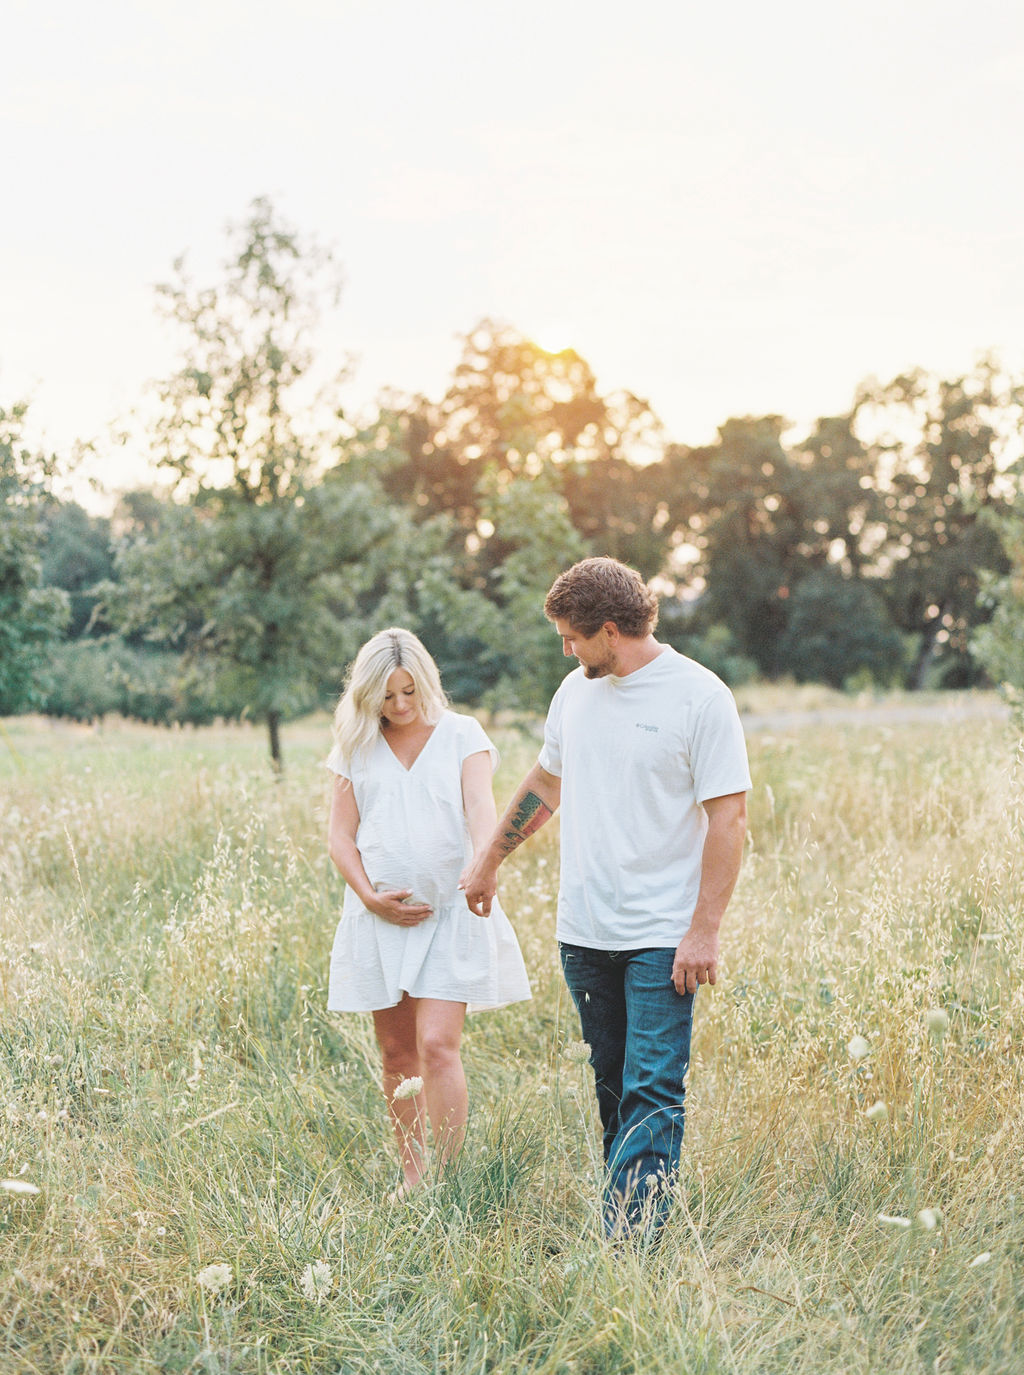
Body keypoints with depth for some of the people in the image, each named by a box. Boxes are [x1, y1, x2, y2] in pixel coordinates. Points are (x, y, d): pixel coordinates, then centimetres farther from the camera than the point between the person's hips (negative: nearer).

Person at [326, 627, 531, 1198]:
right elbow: (341, 835, 7)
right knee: (398, 1054, 8)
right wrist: (370, 896, -8)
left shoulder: (462, 734, 2)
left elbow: (481, 807, -12)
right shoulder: (358, 747, 8)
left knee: (438, 1046, -13)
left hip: (449, 913, -3)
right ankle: (413, 1174, 20)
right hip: (381, 915, 3)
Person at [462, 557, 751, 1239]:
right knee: (612, 1088, 11)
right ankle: (623, 1214, 19)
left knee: (651, 1094, -8)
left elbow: (729, 816, -12)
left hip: (662, 938, -6)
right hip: (584, 930, 6)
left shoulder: (700, 696, -10)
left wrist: (705, 928, -17)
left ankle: (630, 1243, -9)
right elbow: (545, 782, 26)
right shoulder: (576, 690, 10)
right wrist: (490, 861, 33)